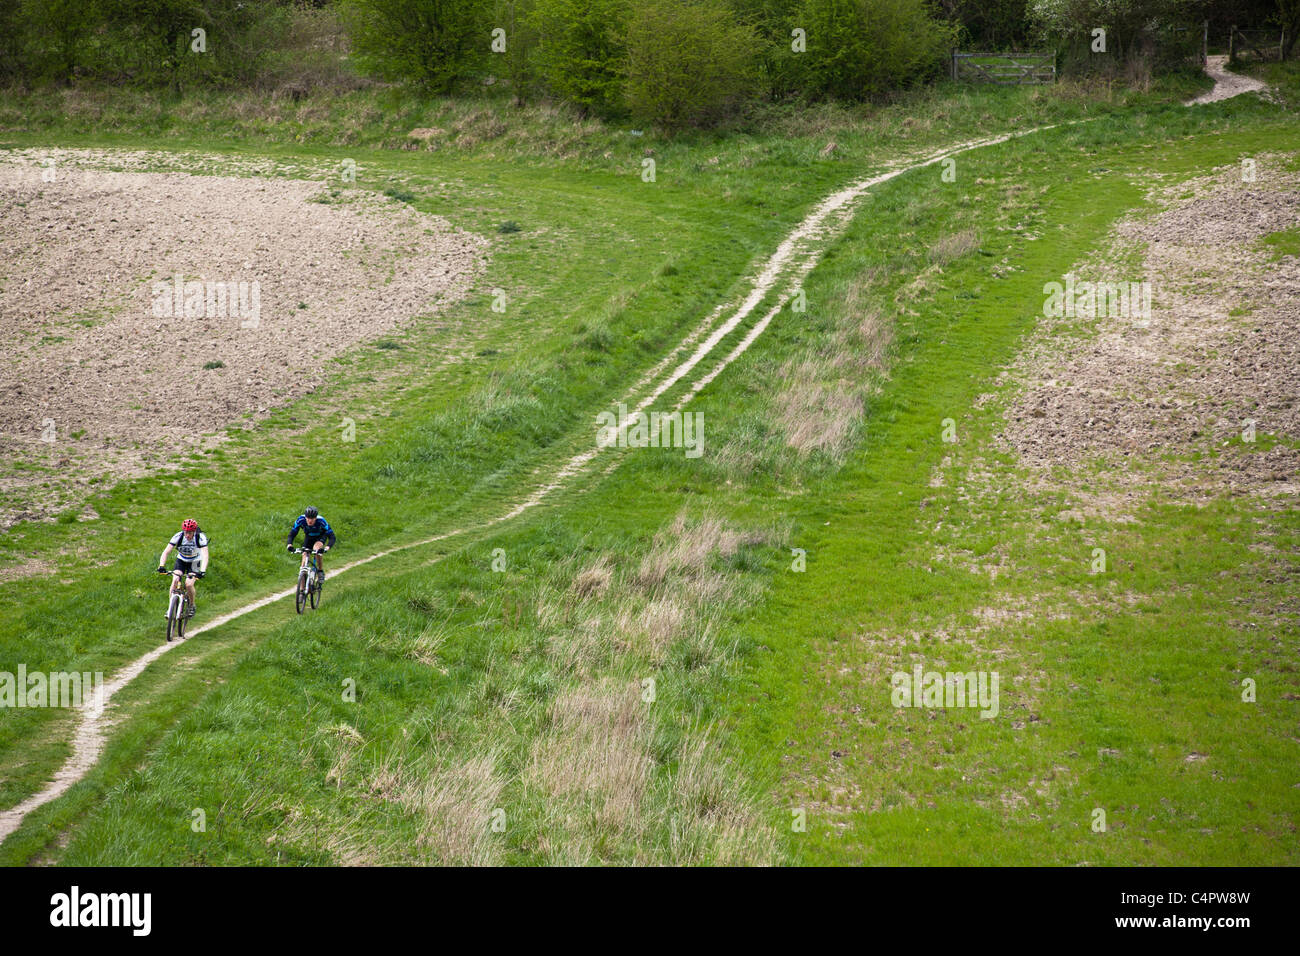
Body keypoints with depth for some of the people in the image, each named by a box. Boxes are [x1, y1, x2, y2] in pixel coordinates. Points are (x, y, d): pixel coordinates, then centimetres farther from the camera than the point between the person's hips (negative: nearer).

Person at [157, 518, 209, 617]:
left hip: (194, 562, -2)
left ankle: (192, 606, 7)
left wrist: (202, 571, -52)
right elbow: (166, 552, -29)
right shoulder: (178, 537, -25)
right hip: (181, 560, 2)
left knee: (189, 584, -21)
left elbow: (205, 556, -37)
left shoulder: (201, 538, -29)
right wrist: (161, 566, -46)